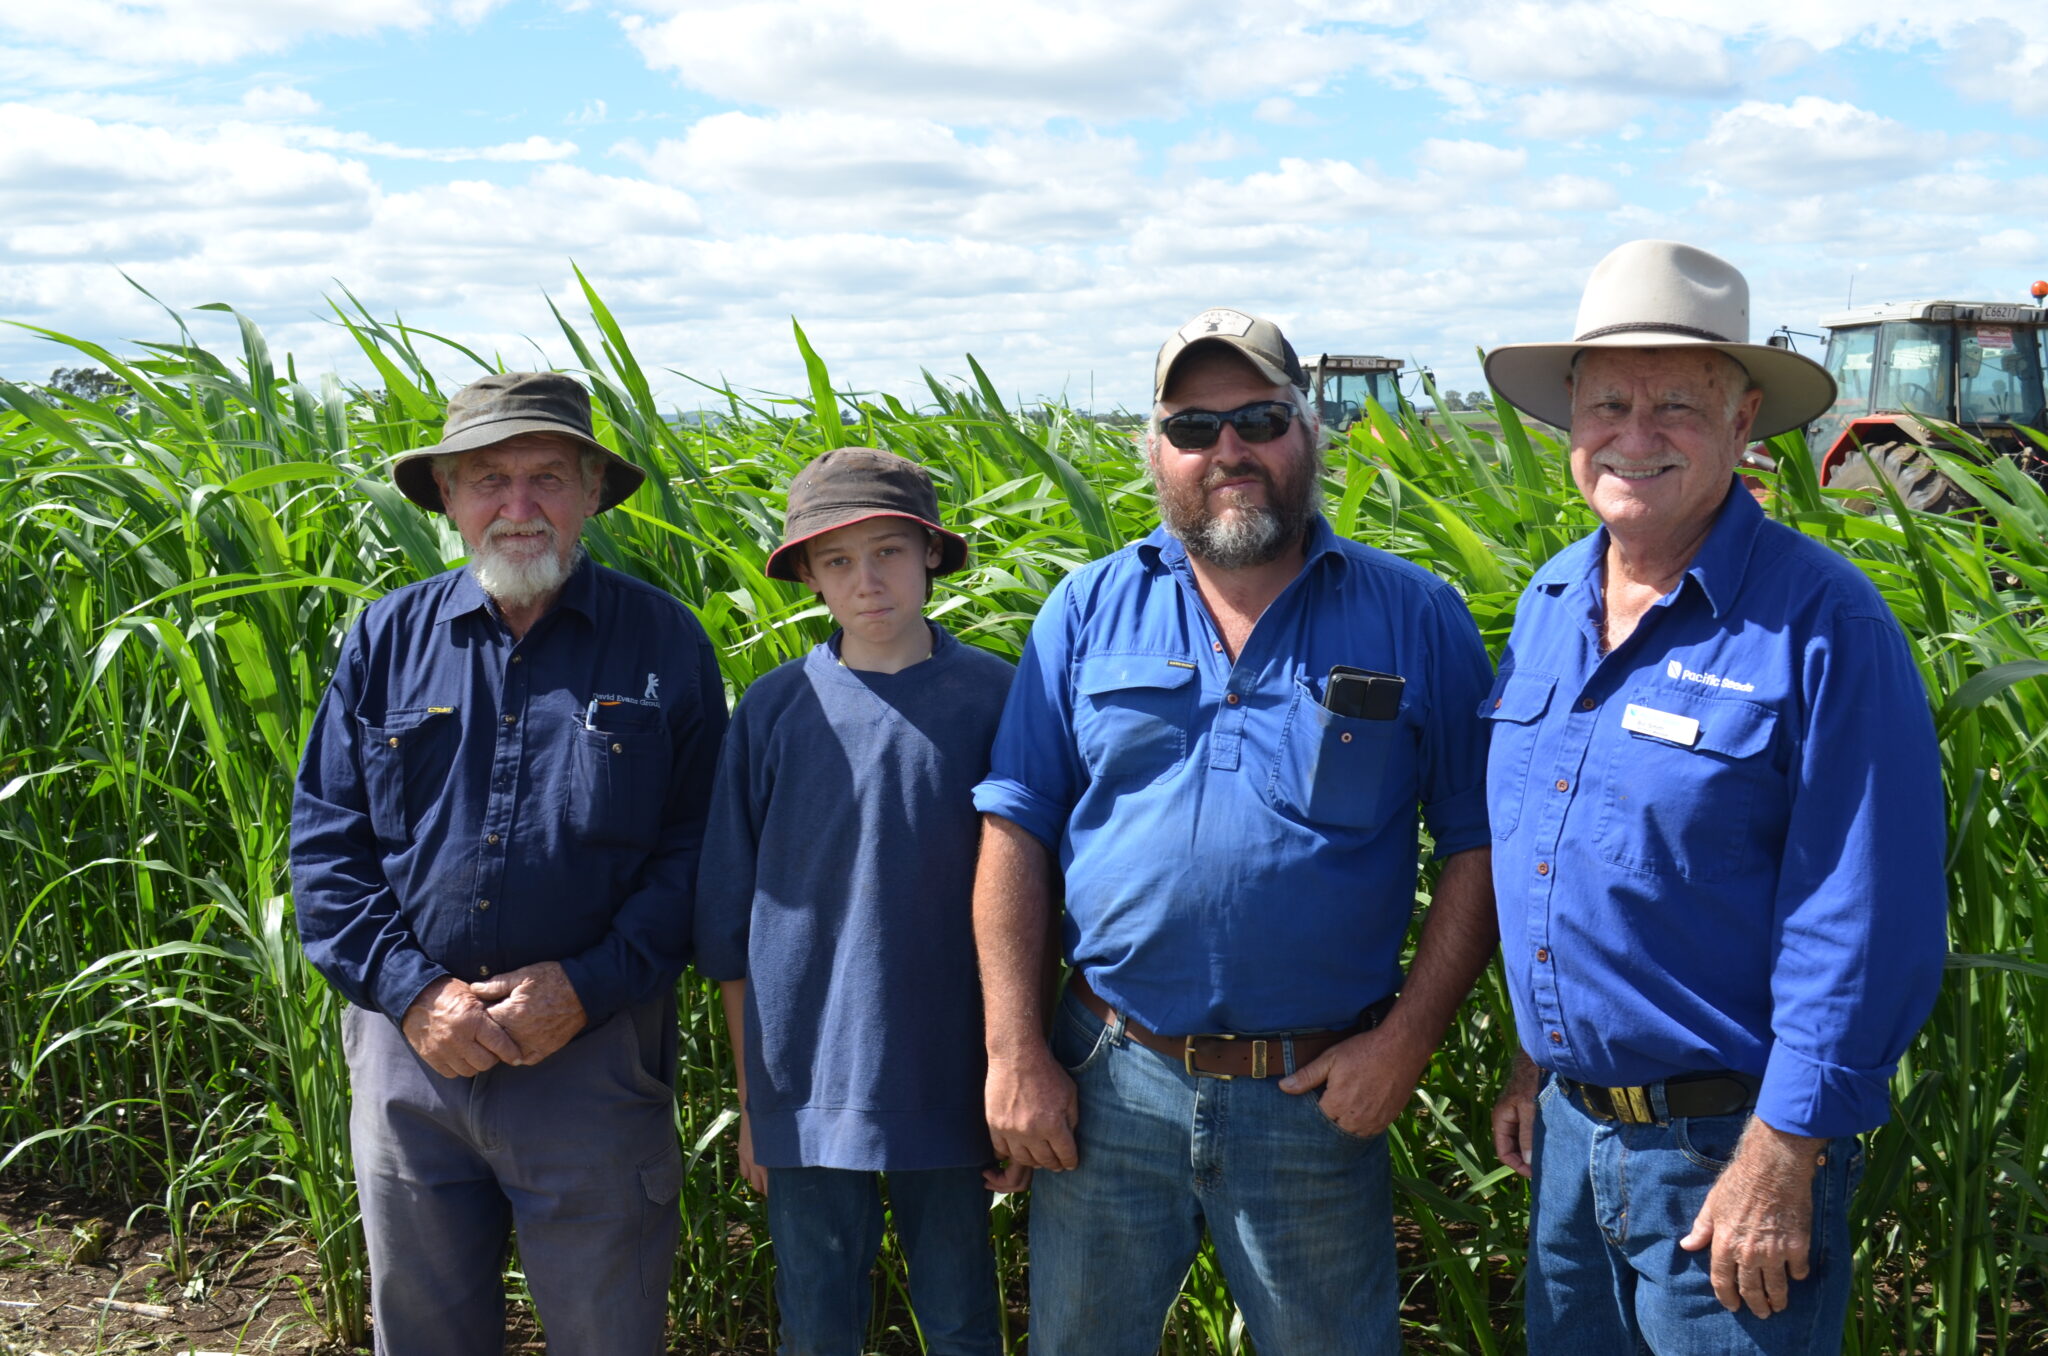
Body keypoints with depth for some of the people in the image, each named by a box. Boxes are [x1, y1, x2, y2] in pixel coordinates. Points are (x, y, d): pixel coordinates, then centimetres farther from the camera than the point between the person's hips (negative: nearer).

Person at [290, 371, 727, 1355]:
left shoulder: (662, 644, -1)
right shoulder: (387, 638, 5)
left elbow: (699, 845, -3)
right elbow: (325, 838, 4)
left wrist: (589, 986, -14)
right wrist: (410, 990, -9)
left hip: (595, 1047, -2)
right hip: (412, 1045, 3)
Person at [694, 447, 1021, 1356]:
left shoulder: (996, 700, -5)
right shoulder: (775, 711, -1)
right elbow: (730, 923, 5)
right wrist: (750, 1098, 7)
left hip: (948, 1090, -1)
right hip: (806, 1096, 1)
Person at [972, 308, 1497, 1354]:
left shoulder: (1414, 619, 1)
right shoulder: (1089, 611, 4)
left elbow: (1476, 841, 2)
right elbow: (1016, 830, 2)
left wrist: (1408, 1038, -8)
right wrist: (1014, 1053, -4)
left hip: (1318, 1099, -1)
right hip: (1106, 1087, 2)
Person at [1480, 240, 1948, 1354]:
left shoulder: (1820, 623, -16)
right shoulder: (1548, 605, 6)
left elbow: (1864, 930, -18)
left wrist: (1782, 1159, -19)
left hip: (1728, 1145, -6)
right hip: (1571, 1127, 7)